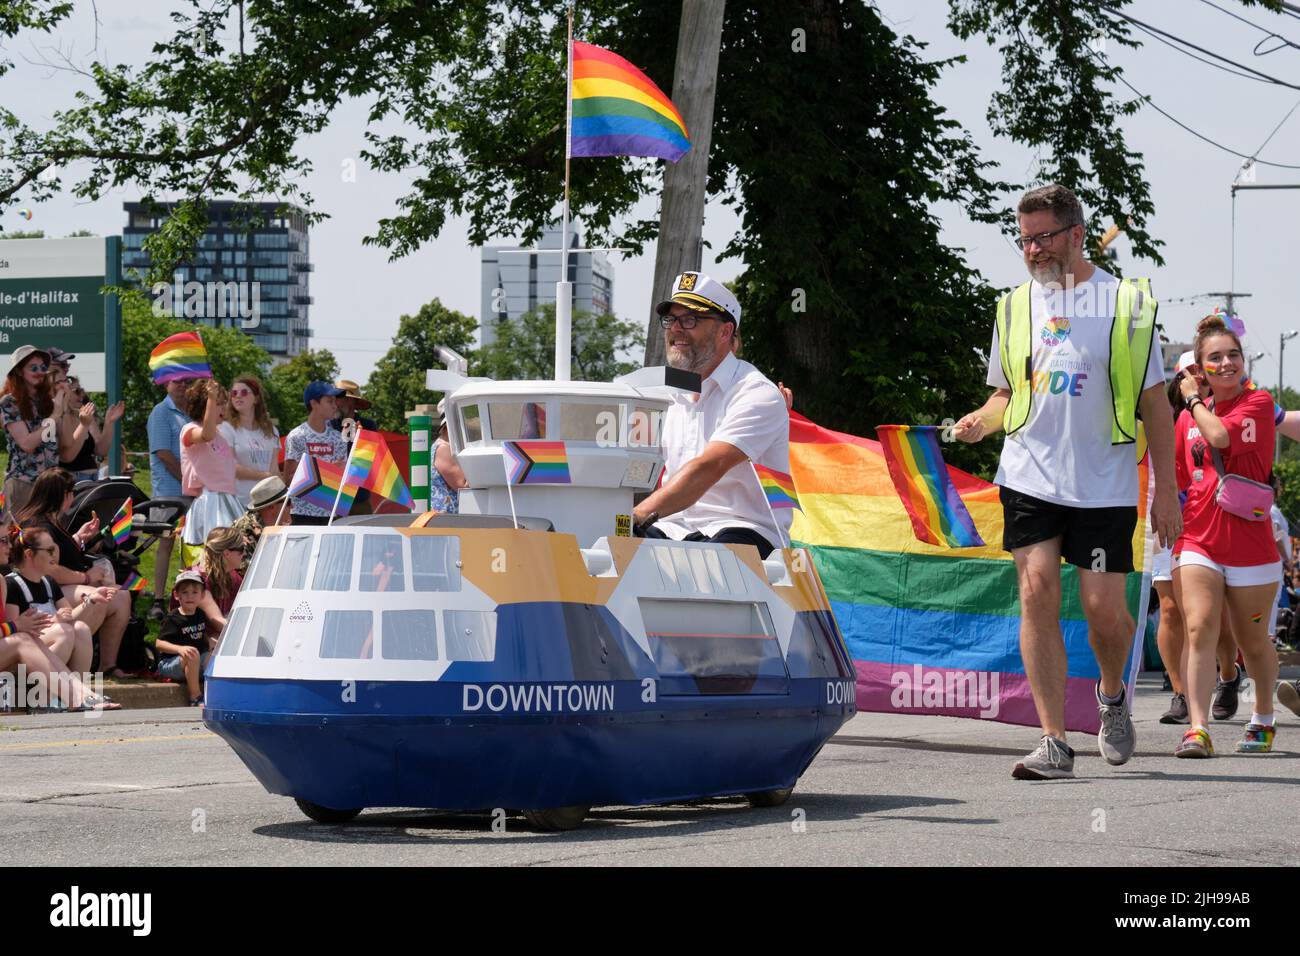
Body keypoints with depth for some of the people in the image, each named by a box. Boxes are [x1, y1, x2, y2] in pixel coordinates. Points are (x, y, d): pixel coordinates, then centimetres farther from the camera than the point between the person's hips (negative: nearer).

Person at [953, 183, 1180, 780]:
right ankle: (1054, 744, -7)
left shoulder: (1124, 302, 1)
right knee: (1037, 594, -9)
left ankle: (1112, 694, 28)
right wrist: (981, 421, -4)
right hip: (1030, 478, 2)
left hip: (1104, 484, -2)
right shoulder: (1016, 307, 10)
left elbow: (1153, 402, 3)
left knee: (1104, 607, -5)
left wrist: (1165, 490, -1)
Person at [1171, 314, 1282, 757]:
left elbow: (1220, 435, -23)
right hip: (1197, 541, 2)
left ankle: (1263, 718, 35)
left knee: (1253, 641, 11)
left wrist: (1192, 398, -9)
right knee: (1200, 628, -16)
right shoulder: (1189, 417, 9)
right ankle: (1197, 729, -21)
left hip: (1250, 543, -2)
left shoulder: (1258, 402, -4)